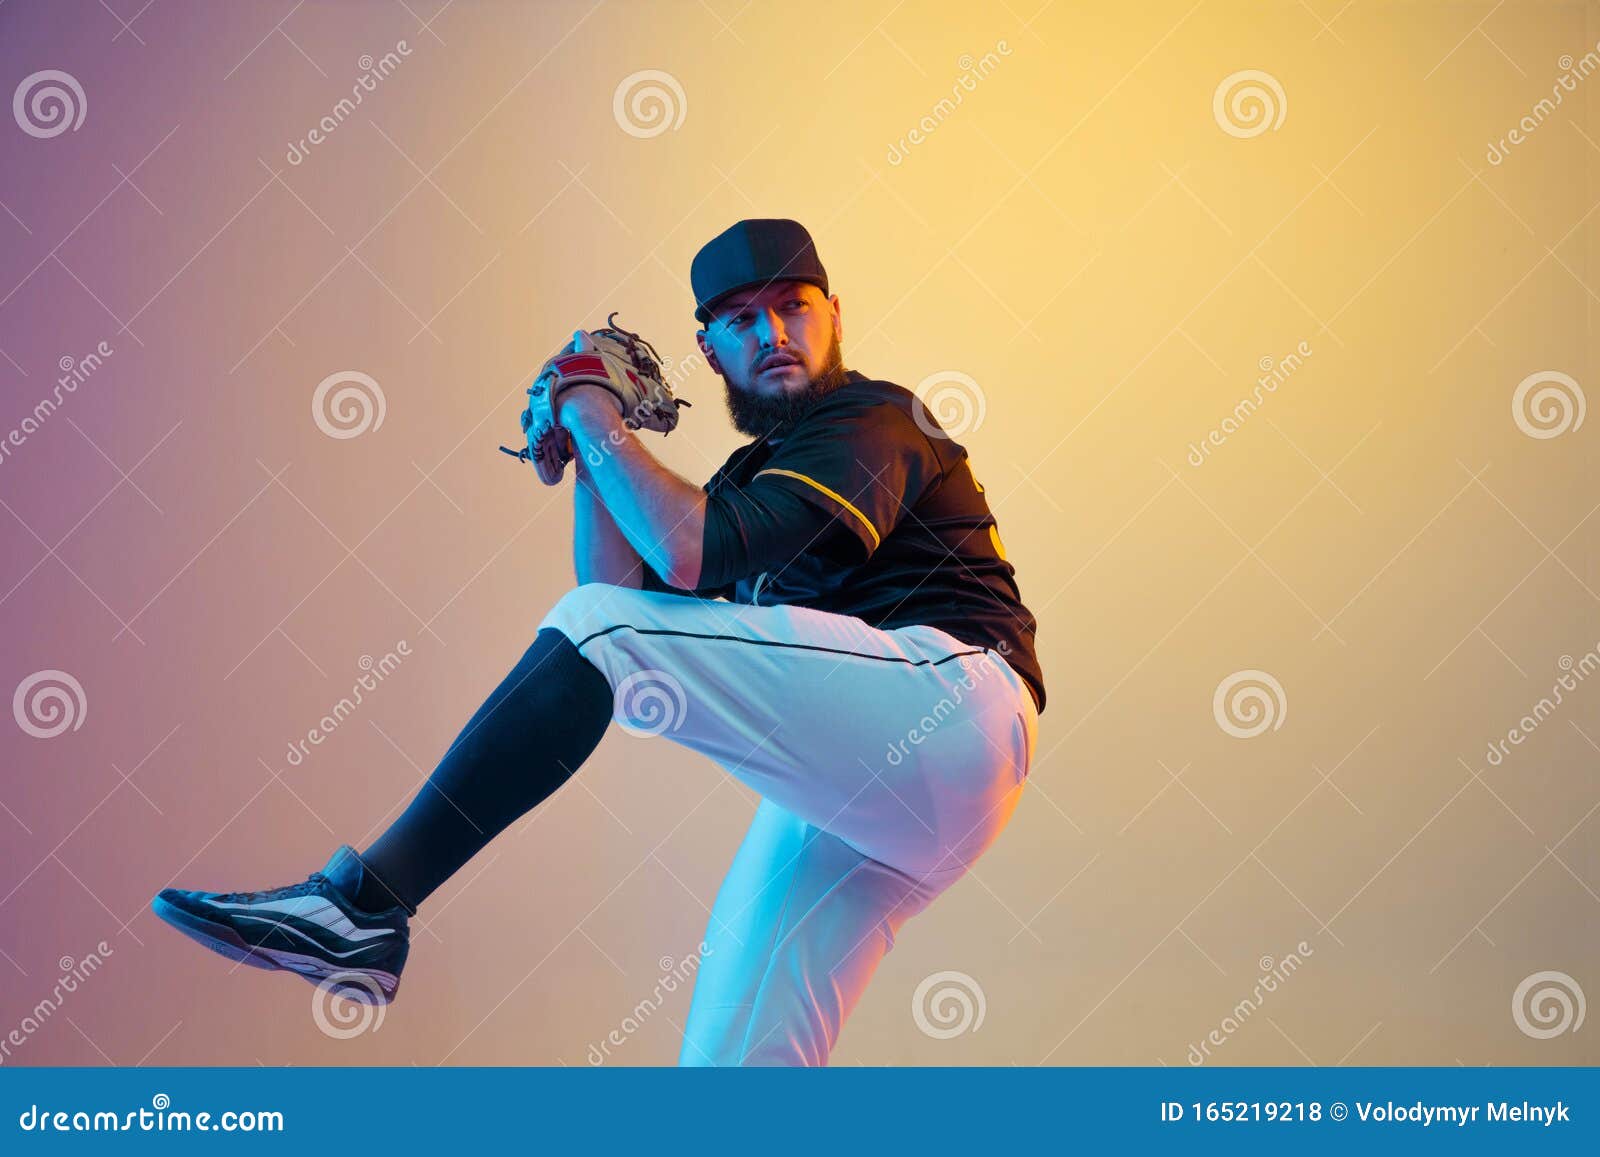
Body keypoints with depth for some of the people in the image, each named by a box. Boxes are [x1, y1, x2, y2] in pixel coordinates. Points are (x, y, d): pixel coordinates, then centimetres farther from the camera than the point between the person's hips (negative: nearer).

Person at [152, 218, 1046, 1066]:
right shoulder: (757, 474, 27)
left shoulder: (873, 423, -1)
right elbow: (625, 589, 17)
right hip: (844, 788, 9)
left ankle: (364, 902, -22)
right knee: (736, 1058, 3)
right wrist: (595, 450, 12)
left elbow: (688, 552, -16)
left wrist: (596, 418, -3)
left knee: (598, 630, -19)